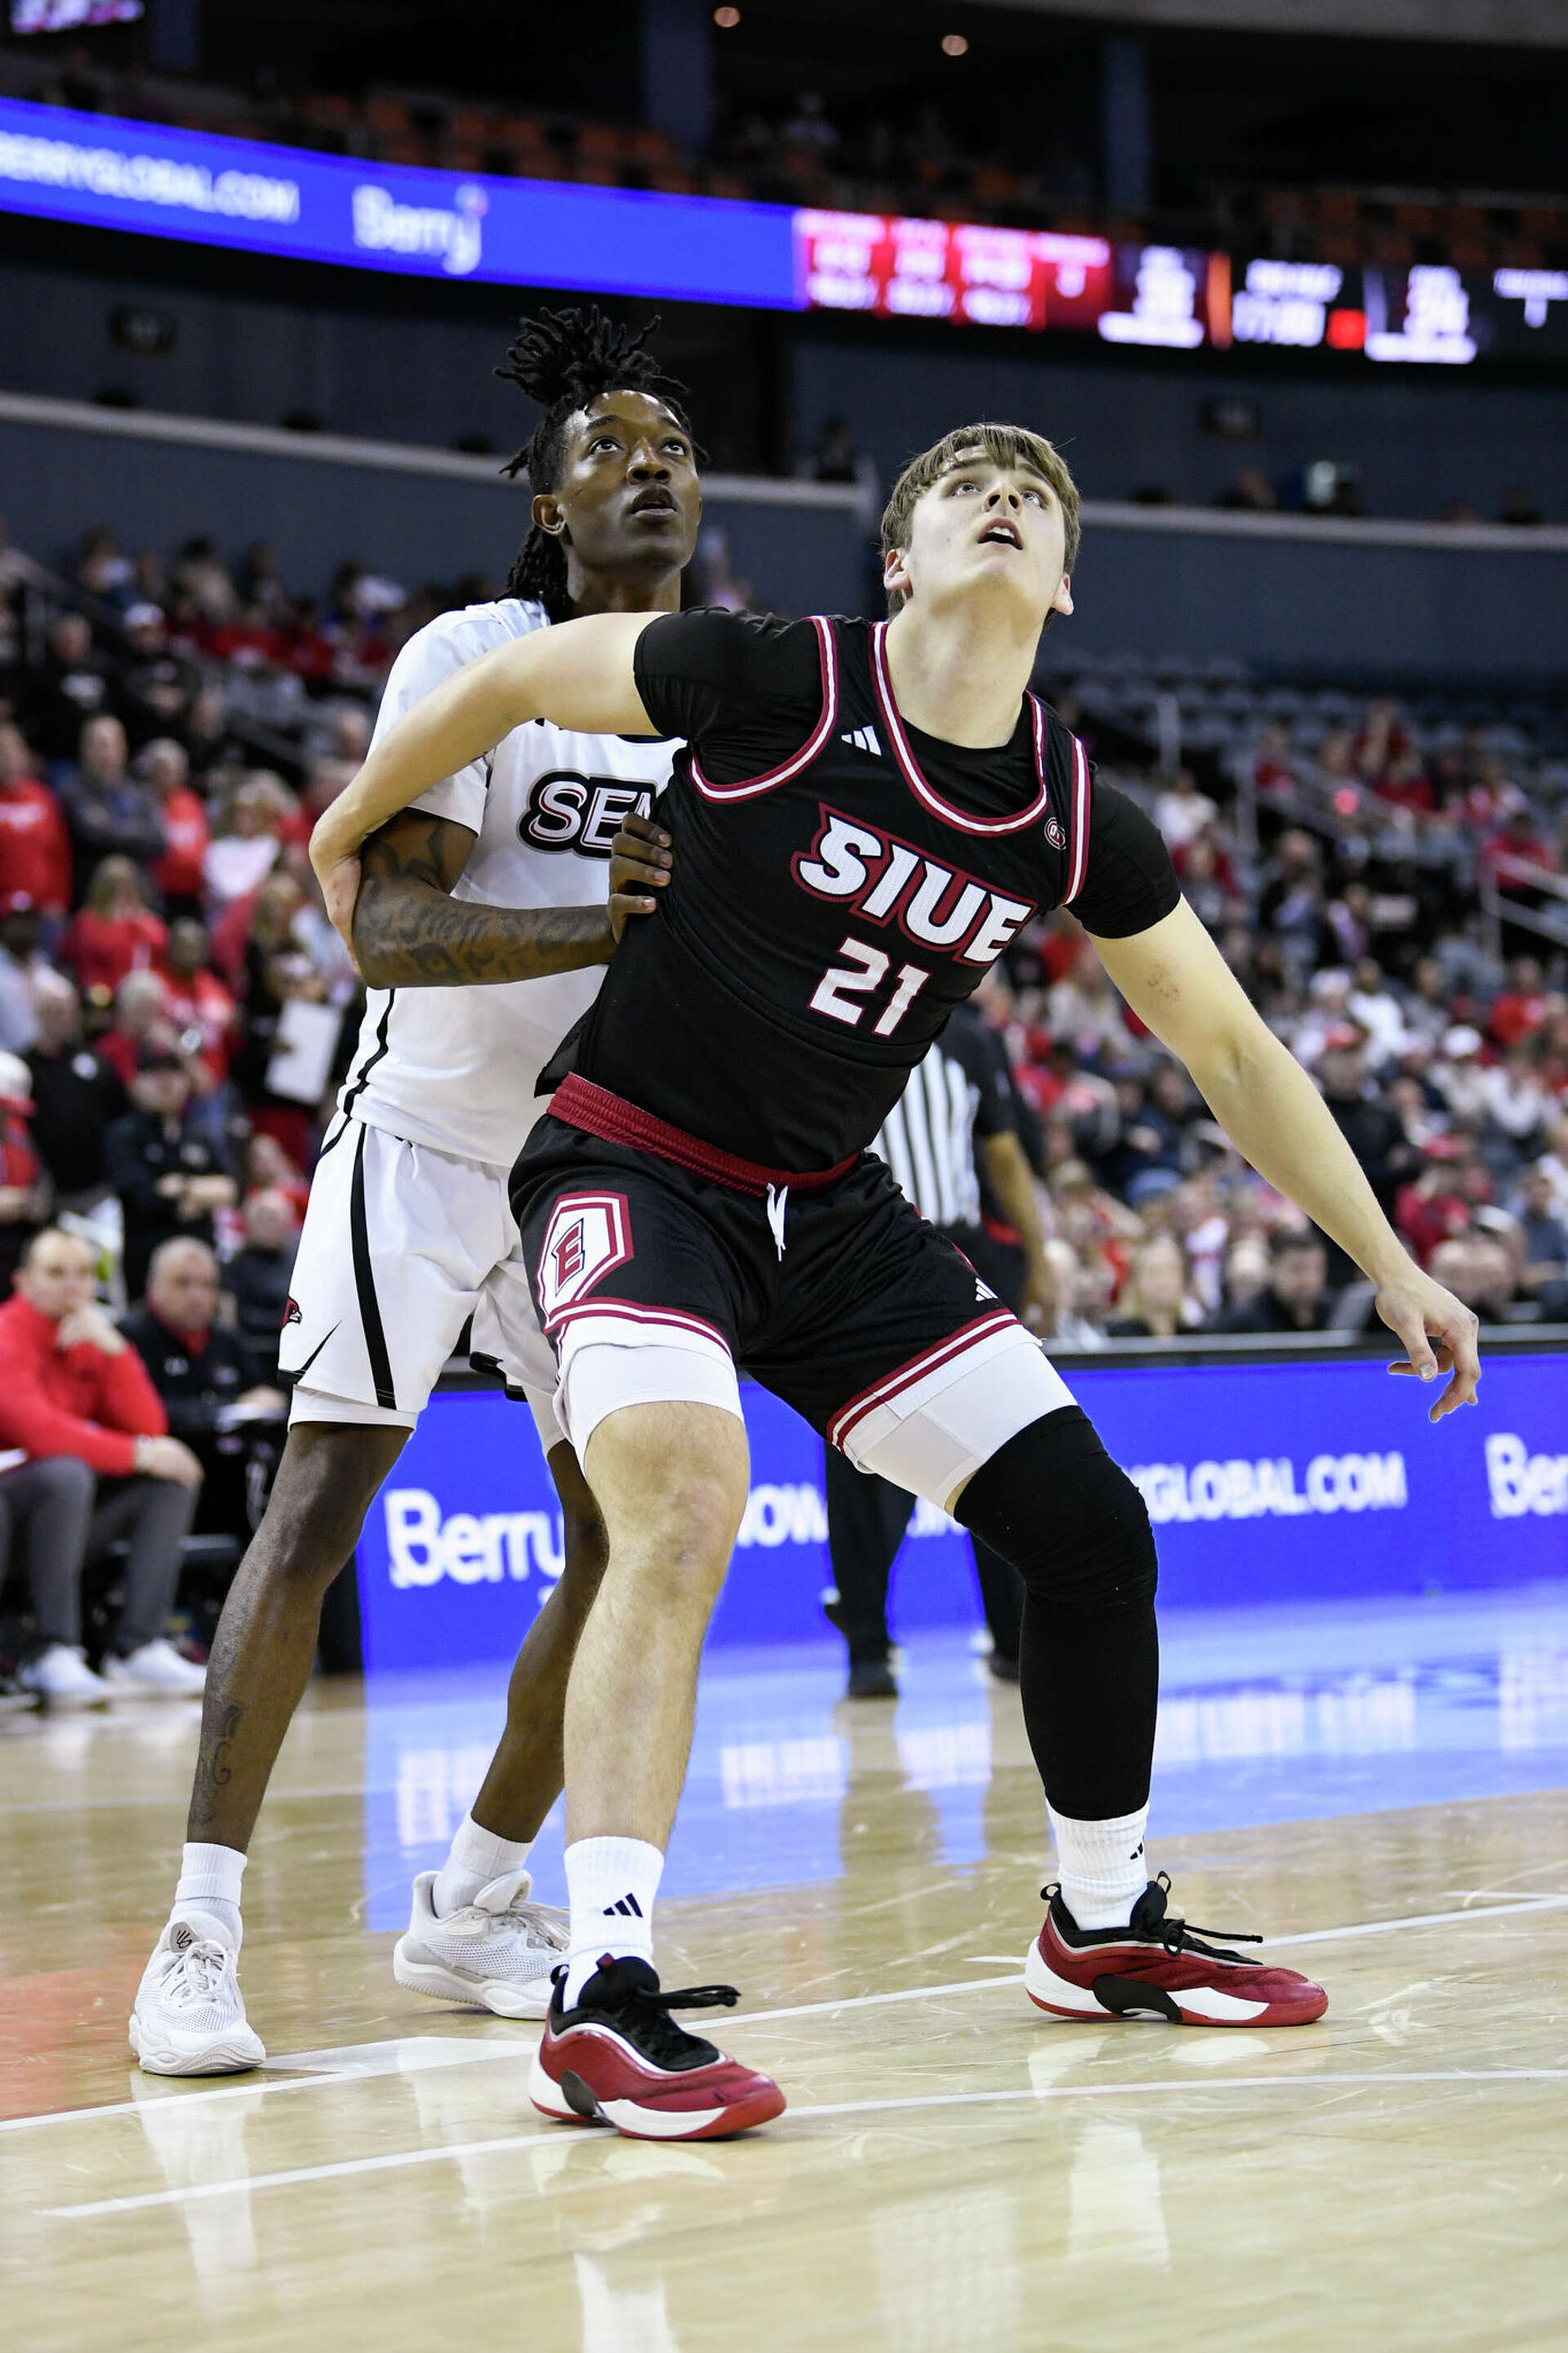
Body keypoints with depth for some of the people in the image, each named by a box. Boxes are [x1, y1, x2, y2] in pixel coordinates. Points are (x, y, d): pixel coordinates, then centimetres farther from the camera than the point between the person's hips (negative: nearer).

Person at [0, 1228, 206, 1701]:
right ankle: (54, 1653, -32)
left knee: (174, 1479, -4)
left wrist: (113, 1349, -11)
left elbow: (148, 1429, 2)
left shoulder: (92, 1338, 10)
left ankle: (137, 1646, -16)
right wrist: (135, 1453, -23)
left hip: (67, 1509, 8)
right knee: (67, 1476, -35)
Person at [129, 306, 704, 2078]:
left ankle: (473, 1904, 17)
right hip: (424, 1143, -6)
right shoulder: (470, 661, -14)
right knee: (319, 1505, -15)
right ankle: (200, 1929, -10)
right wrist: (615, 925, -36)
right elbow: (388, 931, -23)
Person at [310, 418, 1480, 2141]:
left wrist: (1392, 1267, 9)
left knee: (1087, 1526, 3)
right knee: (686, 1502, -31)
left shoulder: (1075, 823, -2)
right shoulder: (778, 679, -17)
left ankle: (1102, 1924, 25)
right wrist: (348, 836, 9)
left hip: (833, 1214, 6)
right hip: (631, 1169, -6)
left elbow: (1234, 1054, 8)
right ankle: (601, 1999, -31)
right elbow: (512, 677, -4)